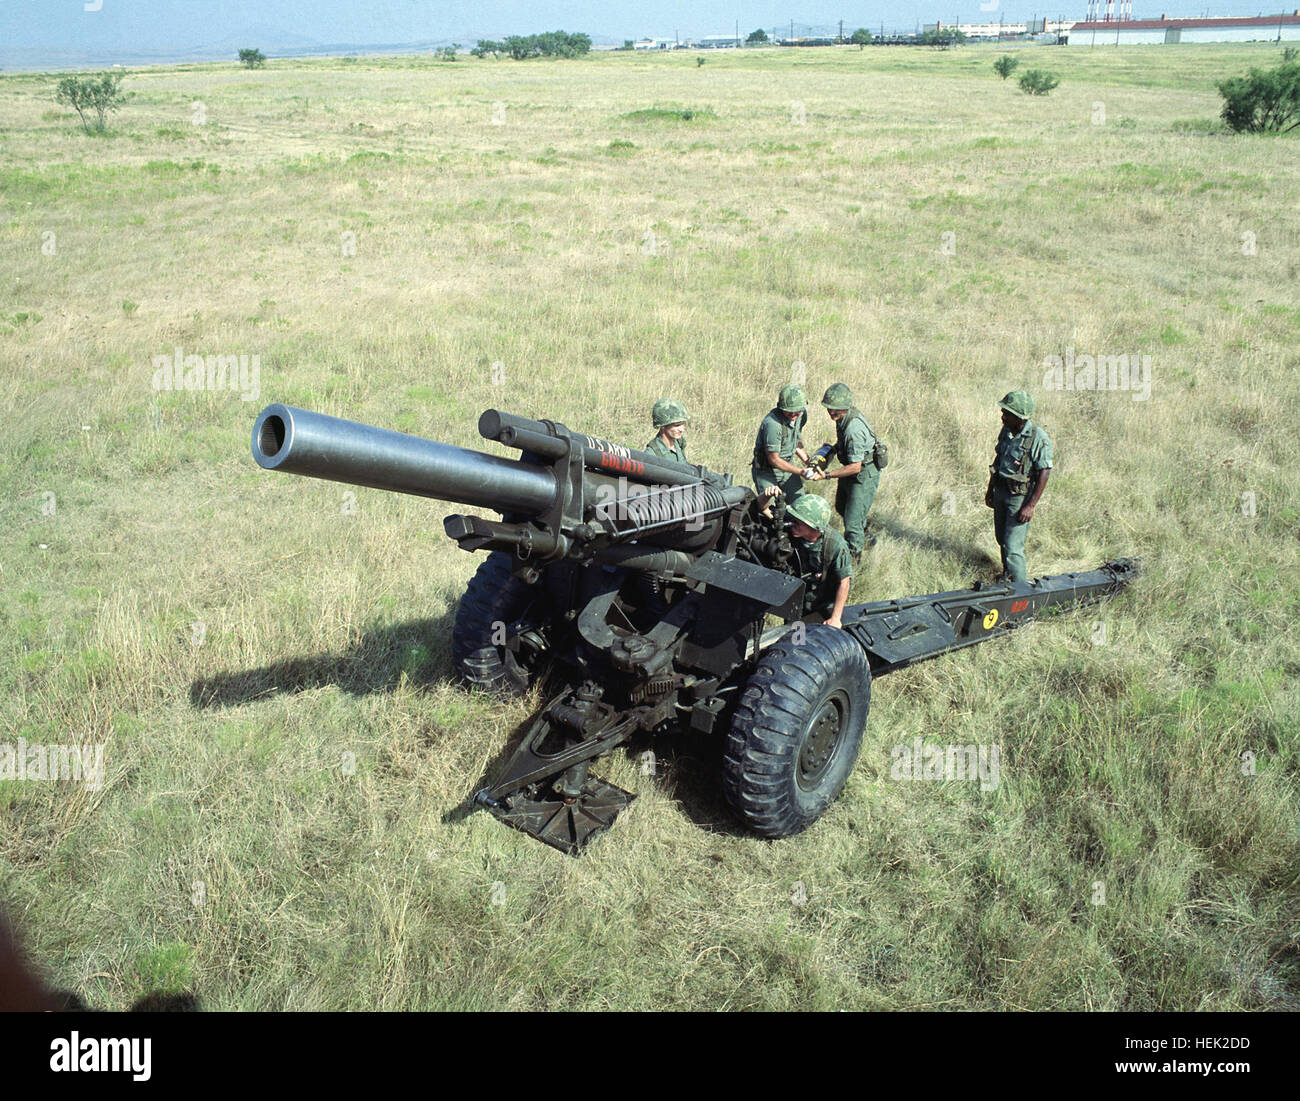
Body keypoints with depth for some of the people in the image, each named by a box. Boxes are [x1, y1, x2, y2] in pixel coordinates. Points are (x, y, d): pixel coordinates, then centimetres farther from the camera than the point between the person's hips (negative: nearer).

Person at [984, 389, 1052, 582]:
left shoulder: (1039, 439, -20)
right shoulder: (1006, 431, 1)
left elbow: (1044, 474, -18)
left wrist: (1031, 506, -19)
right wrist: (990, 489, 17)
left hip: (1020, 496, -7)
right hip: (1001, 492, 7)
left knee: (1012, 546, -9)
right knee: (1002, 539, 20)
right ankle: (1007, 574, 41)